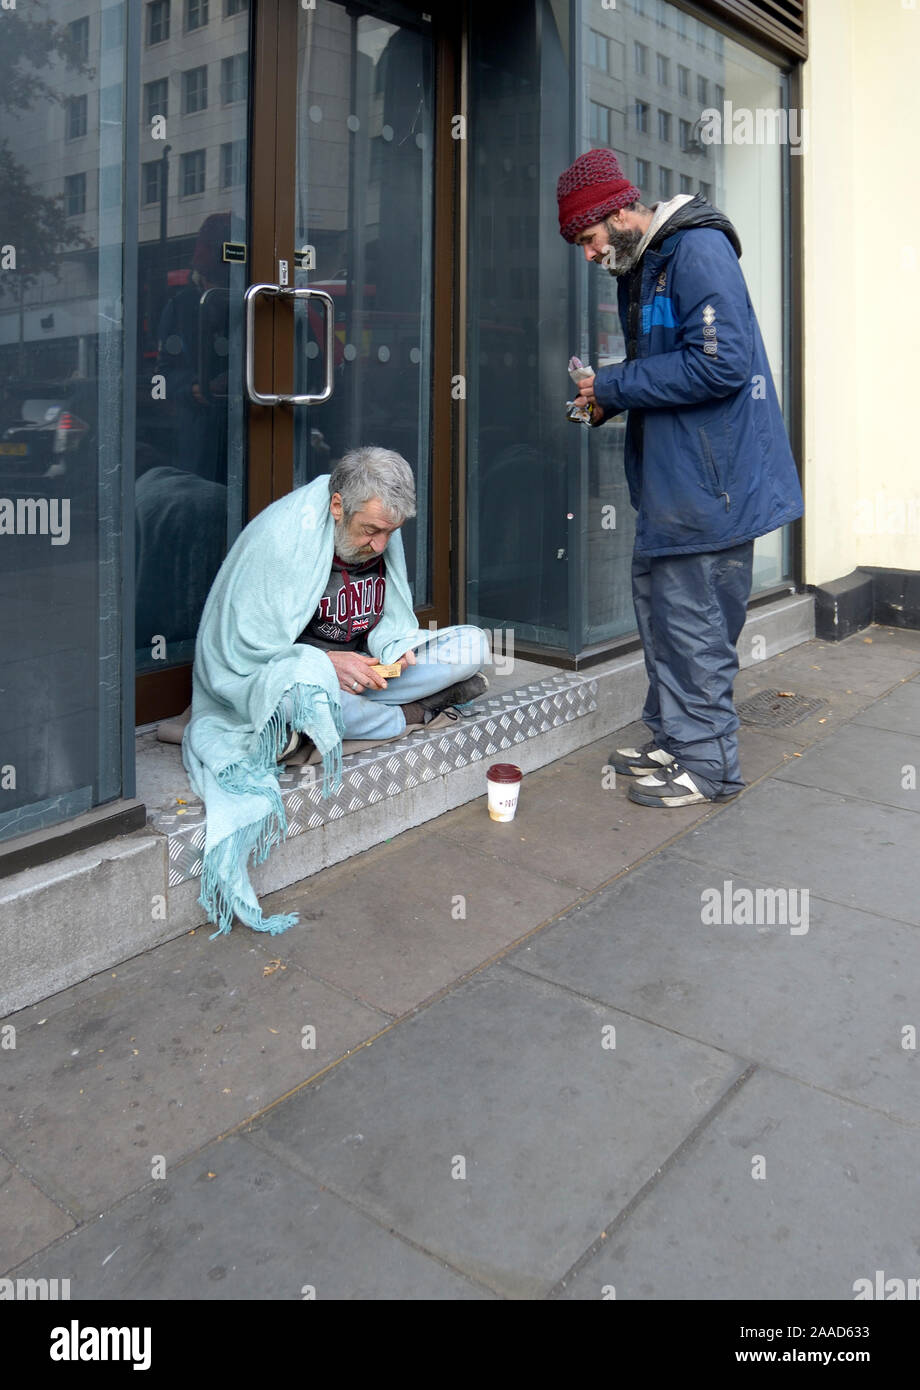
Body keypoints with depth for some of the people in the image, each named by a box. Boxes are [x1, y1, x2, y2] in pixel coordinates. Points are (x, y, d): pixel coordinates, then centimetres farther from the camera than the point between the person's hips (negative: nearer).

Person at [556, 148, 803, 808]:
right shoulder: (638, 267, 16)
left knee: (692, 619, -5)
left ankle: (707, 763, 8)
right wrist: (608, 400, 4)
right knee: (658, 599, 15)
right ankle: (672, 740, 28)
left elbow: (721, 365, -24)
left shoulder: (697, 251, -14)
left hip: (708, 477, -10)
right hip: (669, 475, 10)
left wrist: (614, 386, -16)